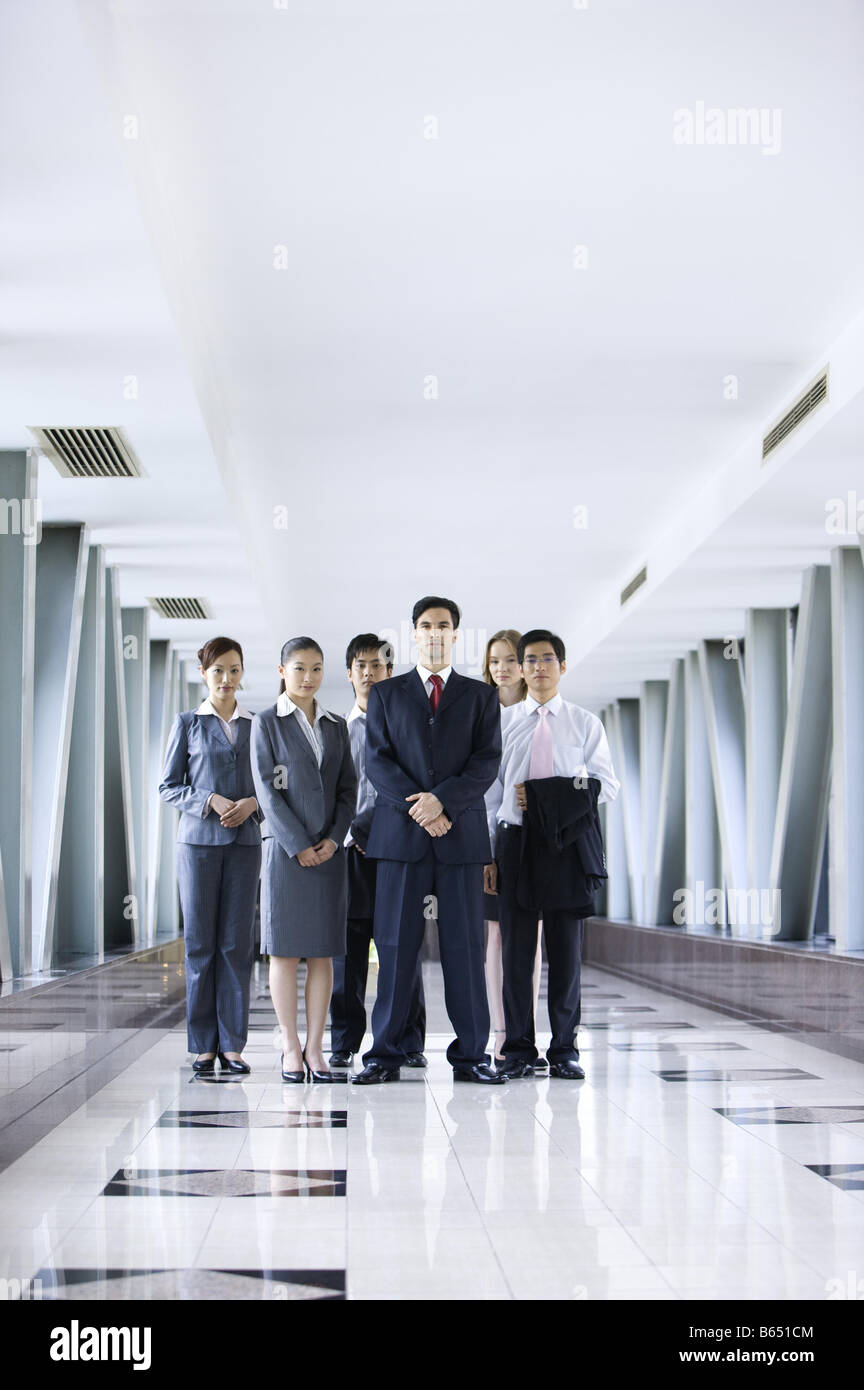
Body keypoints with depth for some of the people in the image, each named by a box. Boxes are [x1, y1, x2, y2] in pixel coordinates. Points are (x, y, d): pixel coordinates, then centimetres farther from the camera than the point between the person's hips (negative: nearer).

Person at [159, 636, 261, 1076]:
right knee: (200, 943, -1)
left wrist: (251, 803, -7)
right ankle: (204, 1045, 6)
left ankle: (232, 1044, 5)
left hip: (244, 841, 2)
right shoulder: (188, 722, 5)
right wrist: (211, 801, -11)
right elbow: (168, 786, 4)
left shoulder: (256, 725, 11)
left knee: (237, 943, 0)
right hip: (199, 841, -2)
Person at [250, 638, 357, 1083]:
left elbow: (348, 788, 11)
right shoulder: (267, 723, 2)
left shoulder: (336, 726, 13)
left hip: (329, 849, 4)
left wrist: (333, 838, -5)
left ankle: (315, 1047, 8)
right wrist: (298, 845, -11)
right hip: (285, 847, -3)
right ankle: (290, 1048, 4)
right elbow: (267, 790, -5)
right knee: (284, 949, -2)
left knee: (322, 951, 3)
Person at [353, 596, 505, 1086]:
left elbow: (487, 761, 2)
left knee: (465, 945, 1)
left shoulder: (481, 696, 12)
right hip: (400, 833, 0)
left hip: (462, 833, 0)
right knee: (396, 944, 0)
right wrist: (418, 808, -11)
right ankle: (386, 1054, 5)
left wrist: (443, 800, -13)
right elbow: (377, 760, 3)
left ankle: (471, 1054, 7)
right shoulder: (386, 694, 12)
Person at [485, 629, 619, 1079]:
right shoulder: (504, 722, 9)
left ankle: (564, 1050, 10)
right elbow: (491, 791, 8)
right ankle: (519, 1049, 9)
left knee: (566, 948, 2)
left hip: (569, 844, 0)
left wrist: (543, 795, -10)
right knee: (516, 947, 1)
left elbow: (606, 785, 1)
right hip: (516, 840, 0)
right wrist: (487, 854, 2)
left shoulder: (585, 723, 8)